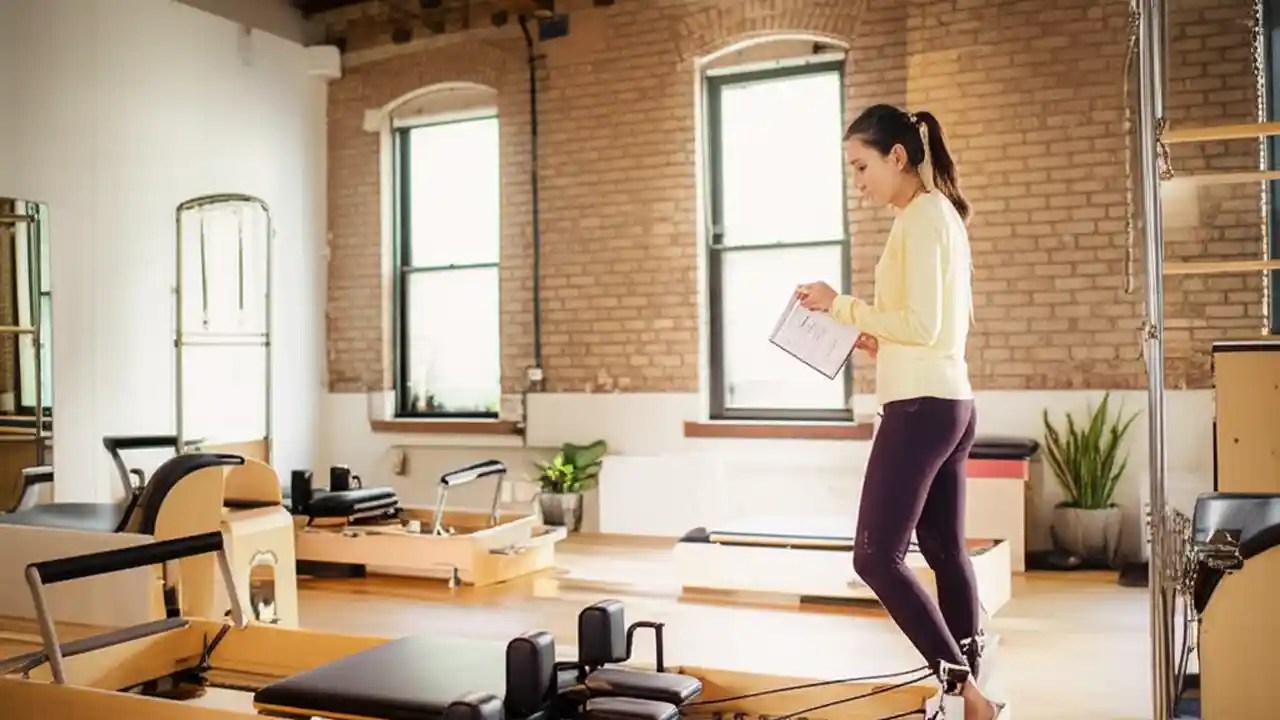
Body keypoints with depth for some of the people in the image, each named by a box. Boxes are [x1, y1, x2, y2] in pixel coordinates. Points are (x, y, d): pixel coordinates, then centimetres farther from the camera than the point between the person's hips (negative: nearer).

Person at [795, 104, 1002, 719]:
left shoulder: (921, 215, -11)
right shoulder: (941, 213, 19)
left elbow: (922, 324, -18)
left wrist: (842, 306, -12)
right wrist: (877, 339, 13)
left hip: (922, 406, -10)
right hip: (948, 404, 10)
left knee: (876, 555, -9)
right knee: (946, 554, 12)